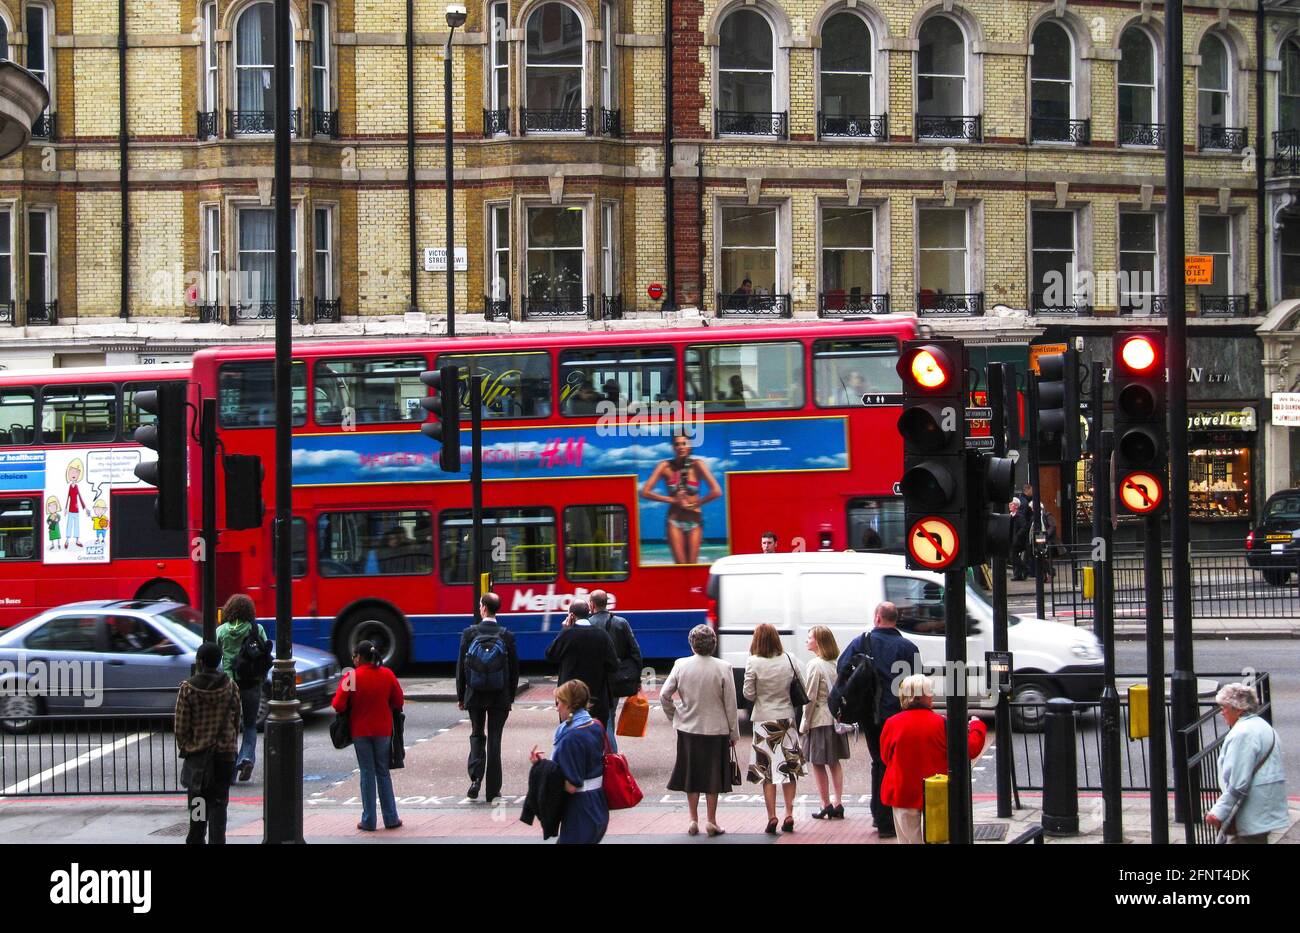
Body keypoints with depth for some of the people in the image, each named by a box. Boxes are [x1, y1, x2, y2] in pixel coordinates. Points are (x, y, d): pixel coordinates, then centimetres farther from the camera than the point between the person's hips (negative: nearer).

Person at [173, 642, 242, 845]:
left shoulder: (187, 689, -10)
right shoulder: (230, 688, -4)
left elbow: (181, 727, -6)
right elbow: (236, 722, 3)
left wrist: (184, 748, 9)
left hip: (196, 754, -1)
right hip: (224, 754, 1)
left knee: (197, 803, 12)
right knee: (218, 803, 2)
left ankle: (196, 841, 19)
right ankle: (216, 841, -4)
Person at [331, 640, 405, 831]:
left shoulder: (351, 677, -12)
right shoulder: (387, 675, -3)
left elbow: (338, 705, -15)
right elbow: (399, 702, 1)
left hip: (360, 731, -2)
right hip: (383, 730, 2)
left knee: (367, 774, 5)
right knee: (383, 773, 12)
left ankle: (368, 821, 4)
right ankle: (390, 819, 11)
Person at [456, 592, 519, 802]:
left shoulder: (469, 633, -8)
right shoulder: (507, 636, -6)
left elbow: (461, 665, -3)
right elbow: (514, 668, -1)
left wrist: (461, 696, 6)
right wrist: (511, 696, 11)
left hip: (475, 696, 0)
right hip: (500, 698, 0)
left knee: (477, 735, 16)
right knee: (494, 739, 6)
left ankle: (475, 778, -3)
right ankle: (493, 790, 6)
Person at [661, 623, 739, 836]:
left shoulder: (681, 665, -6)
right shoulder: (723, 668, -10)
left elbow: (664, 695, -5)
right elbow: (730, 704, -6)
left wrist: (674, 717, 10)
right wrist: (734, 733, 3)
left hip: (688, 729, 2)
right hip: (716, 729, -2)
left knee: (691, 774, 12)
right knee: (713, 776, 8)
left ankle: (693, 820, 14)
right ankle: (711, 821, 10)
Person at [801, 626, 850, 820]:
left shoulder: (815, 665, -15)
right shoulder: (835, 664, 6)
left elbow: (810, 697, -15)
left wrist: (805, 723, -9)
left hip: (819, 720, -7)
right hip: (836, 718, 7)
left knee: (818, 763, 2)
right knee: (834, 762, 14)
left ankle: (826, 805, 3)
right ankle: (837, 803, 14)